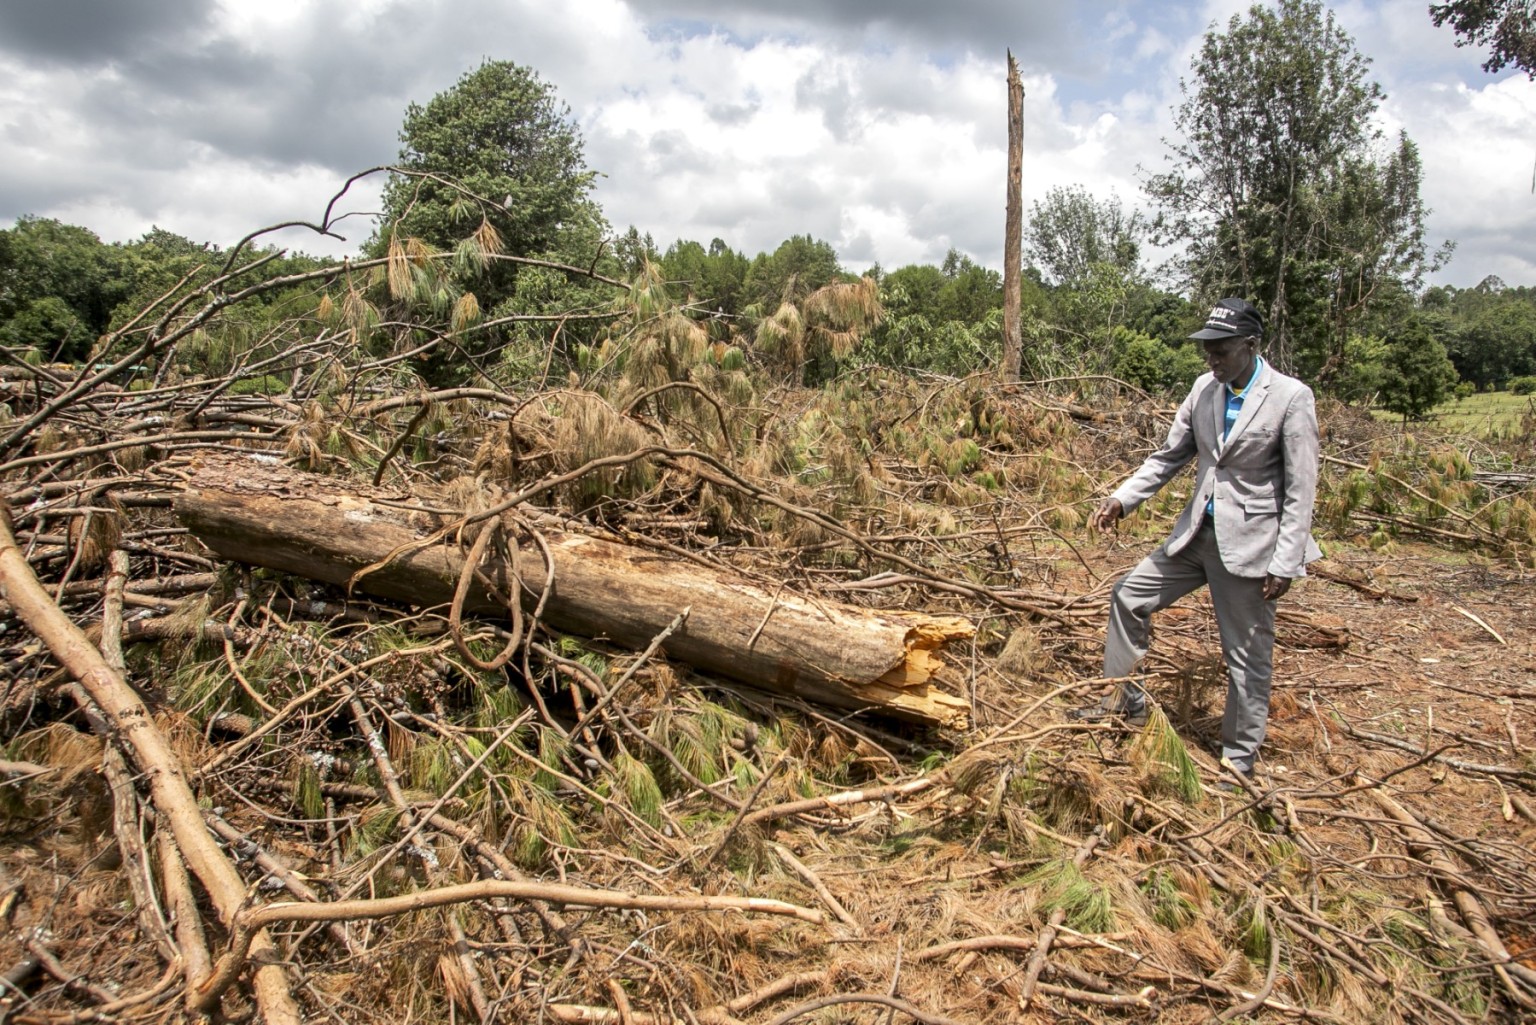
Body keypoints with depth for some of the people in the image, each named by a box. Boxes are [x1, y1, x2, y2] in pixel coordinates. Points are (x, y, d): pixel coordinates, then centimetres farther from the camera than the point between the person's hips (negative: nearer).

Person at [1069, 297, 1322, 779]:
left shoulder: (1291, 397, -13)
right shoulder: (1205, 388, 3)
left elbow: (1300, 489, -13)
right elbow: (1170, 455, 10)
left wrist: (1285, 563, -16)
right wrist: (1122, 499, -3)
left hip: (1248, 542, -6)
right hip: (1197, 531, 6)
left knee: (1248, 655, 5)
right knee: (1129, 596, 9)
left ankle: (1239, 759, 21)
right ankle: (1125, 701, 26)